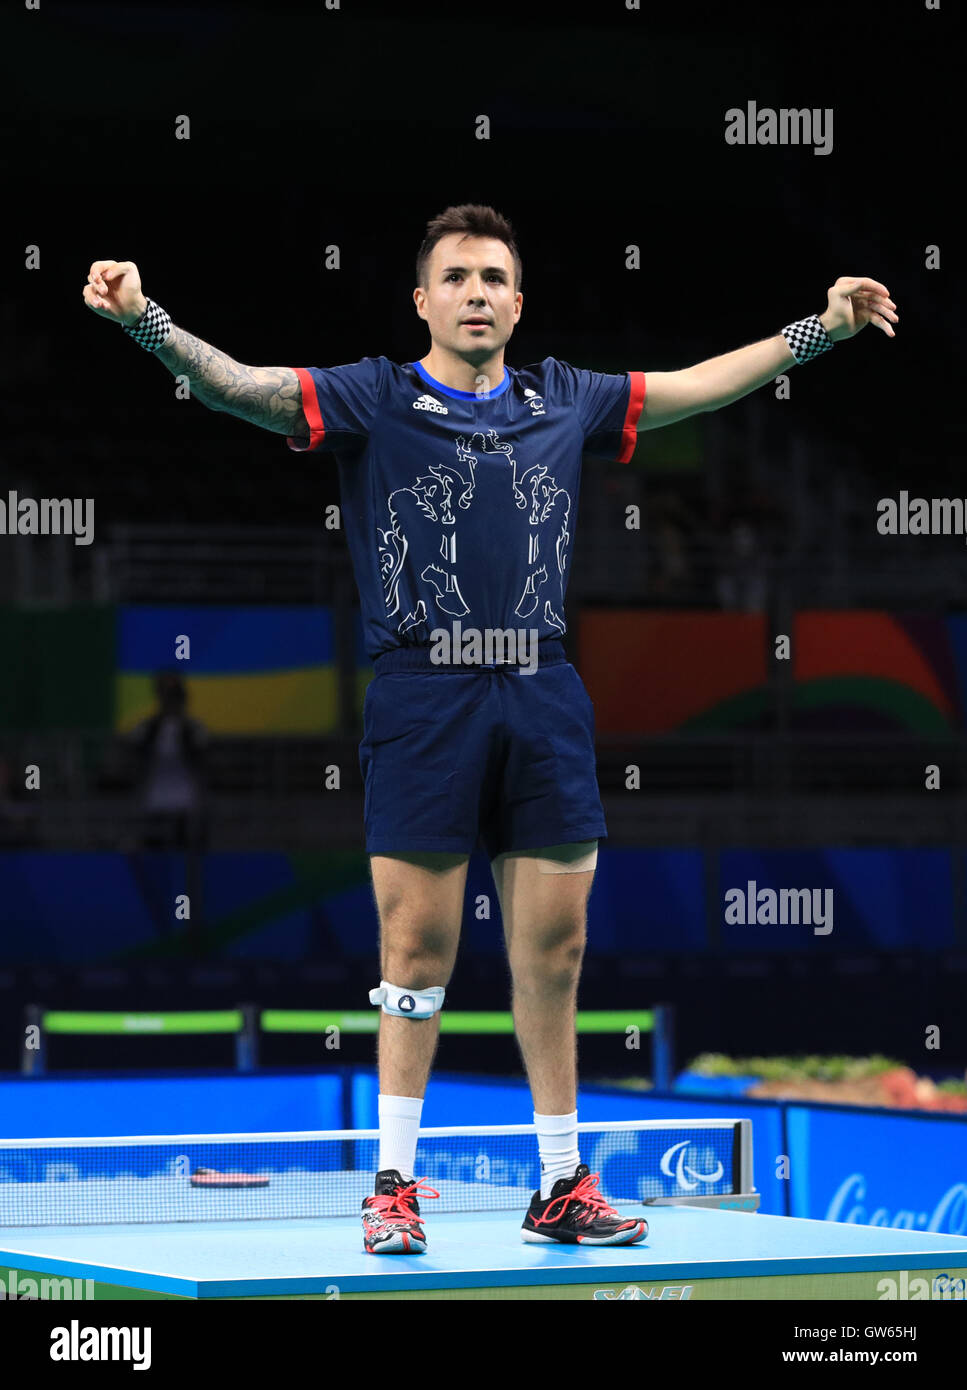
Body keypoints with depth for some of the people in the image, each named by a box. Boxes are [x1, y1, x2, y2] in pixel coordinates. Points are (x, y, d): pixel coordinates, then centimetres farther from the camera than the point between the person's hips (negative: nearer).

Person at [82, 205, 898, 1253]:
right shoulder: (372, 399, 2)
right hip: (423, 699, -3)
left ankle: (561, 1186, 15)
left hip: (542, 699, 4)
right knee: (416, 946, -2)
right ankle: (395, 1184, 7)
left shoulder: (565, 402, 14)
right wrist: (144, 319, -26)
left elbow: (701, 384, 23)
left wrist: (825, 324, 22)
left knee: (554, 948, 6)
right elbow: (239, 386, -9)